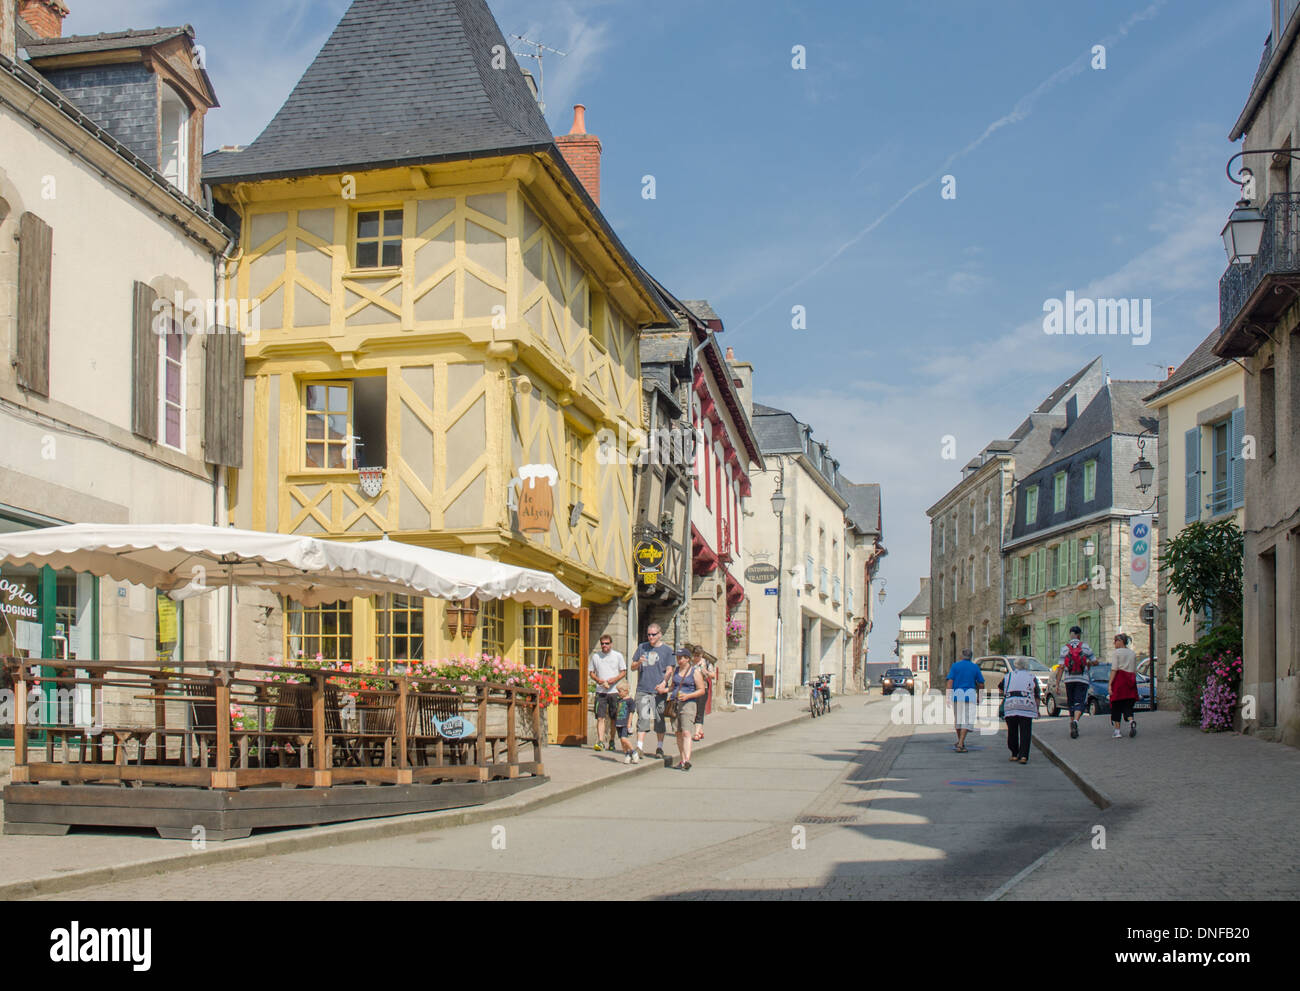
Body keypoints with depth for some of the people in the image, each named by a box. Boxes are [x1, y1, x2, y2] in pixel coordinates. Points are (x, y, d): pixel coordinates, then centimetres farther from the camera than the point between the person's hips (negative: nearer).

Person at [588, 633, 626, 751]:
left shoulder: (618, 656, 4)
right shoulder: (595, 656, 7)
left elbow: (623, 672, 6)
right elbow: (591, 672, 12)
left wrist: (615, 679, -12)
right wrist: (598, 680, -7)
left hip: (614, 691, 0)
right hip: (600, 691, 0)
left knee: (613, 718, 6)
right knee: (600, 717, -10)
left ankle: (611, 741, 18)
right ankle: (600, 741, -15)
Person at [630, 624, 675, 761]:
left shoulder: (667, 650, 7)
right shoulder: (642, 647, 14)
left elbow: (669, 670, 0)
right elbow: (632, 667, 17)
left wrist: (663, 683, -17)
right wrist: (639, 662, -6)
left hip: (659, 690, -1)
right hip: (642, 689, 1)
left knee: (659, 719, 4)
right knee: (642, 717, -6)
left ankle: (660, 748, 13)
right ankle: (639, 746, -9)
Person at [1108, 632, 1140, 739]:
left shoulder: (1116, 653, -2)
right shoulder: (1132, 653, 14)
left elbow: (1114, 669, -10)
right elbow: (1135, 671, 14)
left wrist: (1110, 684, -12)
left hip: (1119, 679, -5)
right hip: (1130, 681, 5)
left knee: (1116, 706, 3)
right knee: (1127, 705, 6)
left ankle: (1117, 730, 2)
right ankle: (1132, 721, -23)